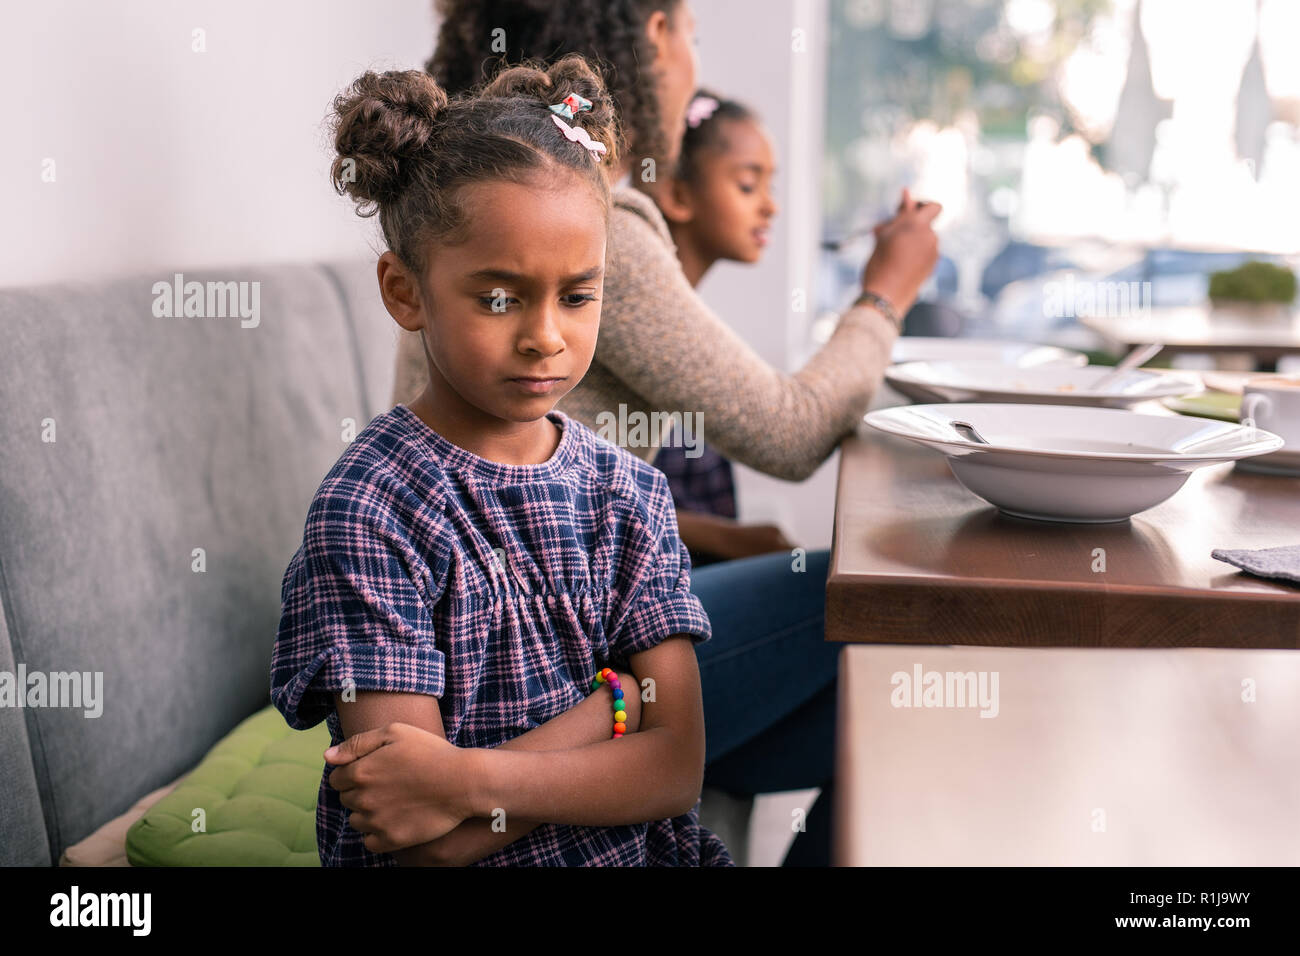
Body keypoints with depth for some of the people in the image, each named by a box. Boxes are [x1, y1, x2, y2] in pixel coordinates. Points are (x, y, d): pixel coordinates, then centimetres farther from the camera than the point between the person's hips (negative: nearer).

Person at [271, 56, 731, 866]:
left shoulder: (628, 490, 3)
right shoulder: (365, 514, -10)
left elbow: (678, 766, -4)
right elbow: (423, 840, -13)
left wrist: (471, 780, -16)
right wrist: (617, 702, -10)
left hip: (642, 855, 4)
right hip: (471, 871, -4)